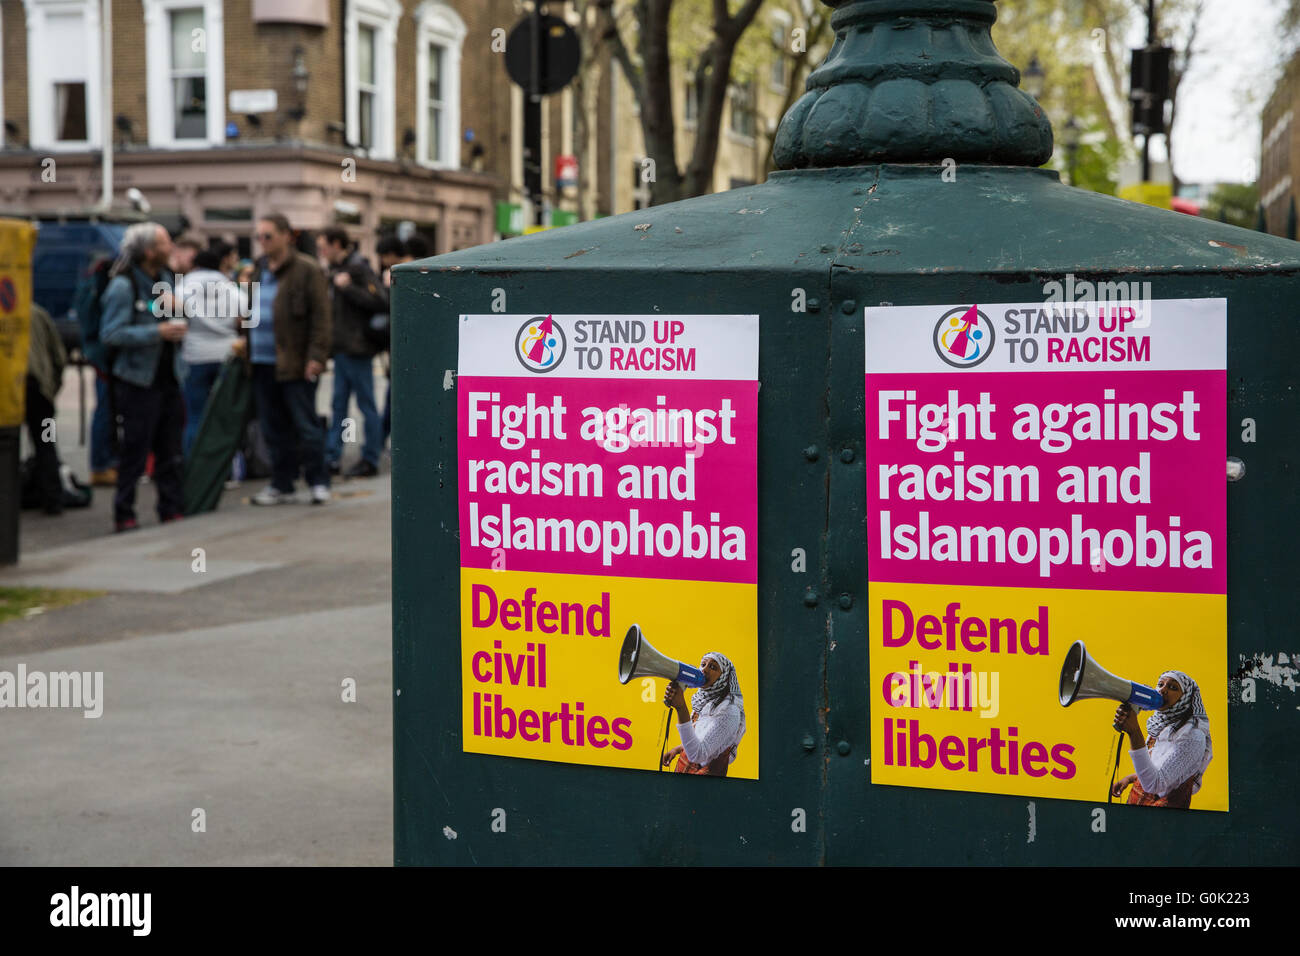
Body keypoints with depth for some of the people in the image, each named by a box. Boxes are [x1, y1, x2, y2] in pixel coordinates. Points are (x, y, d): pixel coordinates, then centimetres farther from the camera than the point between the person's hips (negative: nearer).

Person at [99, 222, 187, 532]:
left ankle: (171, 510, 18)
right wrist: (158, 332, -22)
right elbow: (110, 333, -19)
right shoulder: (123, 286, -12)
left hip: (166, 378, 7)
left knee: (170, 451, 10)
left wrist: (174, 309, 1)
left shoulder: (165, 279, 12)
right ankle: (124, 515, 6)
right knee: (135, 452, -3)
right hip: (138, 382, -7)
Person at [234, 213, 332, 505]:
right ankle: (281, 484, 19)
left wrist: (316, 356, -17)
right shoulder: (260, 270, 15)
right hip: (263, 363, 7)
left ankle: (318, 482, 9)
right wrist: (246, 341, 14)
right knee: (275, 429, 11)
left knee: (306, 425, -1)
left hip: (295, 363, -7)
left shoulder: (306, 270, -7)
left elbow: (320, 316, -11)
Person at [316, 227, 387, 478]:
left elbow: (379, 301, -22)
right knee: (339, 403, 11)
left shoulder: (359, 269, -12)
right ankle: (332, 457, 14)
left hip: (357, 349, -9)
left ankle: (370, 460, 4)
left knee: (366, 405, -1)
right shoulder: (335, 269, 16)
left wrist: (348, 287, -21)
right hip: (342, 348, 9)